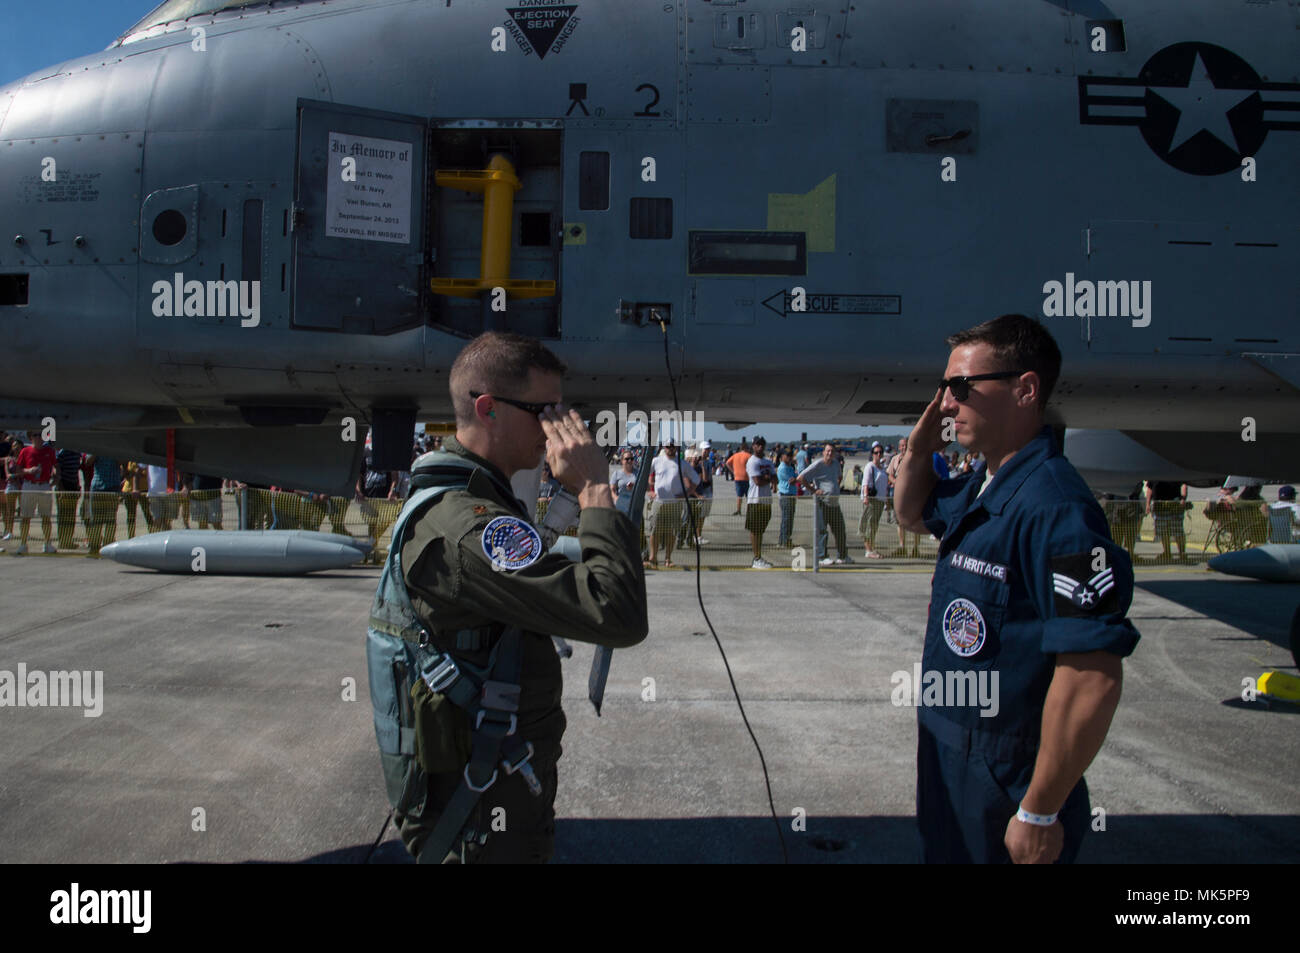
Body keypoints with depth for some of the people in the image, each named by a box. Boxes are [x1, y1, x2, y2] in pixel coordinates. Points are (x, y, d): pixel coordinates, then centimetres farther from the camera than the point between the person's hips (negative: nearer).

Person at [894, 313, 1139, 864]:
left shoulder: (1054, 506, -26)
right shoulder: (979, 488, 4)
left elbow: (1093, 677, -29)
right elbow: (914, 515, 26)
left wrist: (1040, 814, -24)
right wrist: (920, 445, 5)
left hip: (1007, 781, -9)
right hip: (948, 754, 9)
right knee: (943, 852, 23)